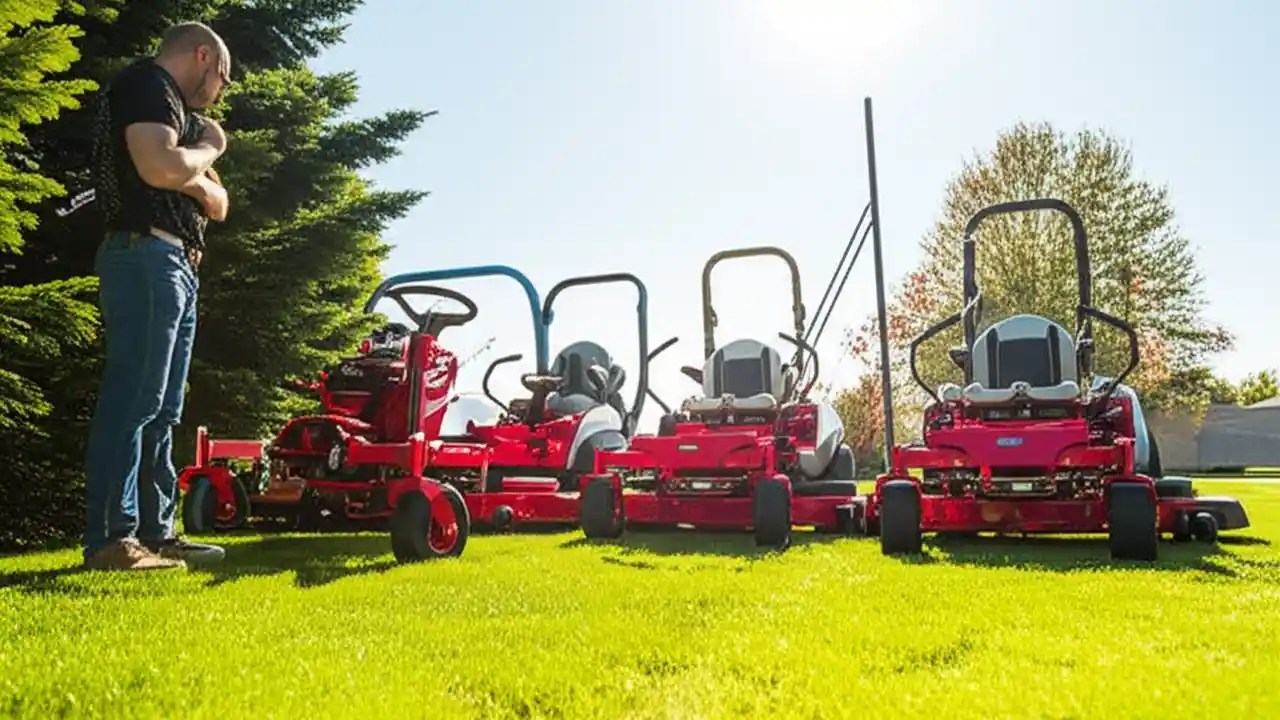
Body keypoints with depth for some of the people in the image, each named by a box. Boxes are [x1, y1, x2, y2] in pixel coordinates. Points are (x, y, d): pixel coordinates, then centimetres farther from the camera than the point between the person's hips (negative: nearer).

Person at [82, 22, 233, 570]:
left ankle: (156, 531, 13)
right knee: (132, 397, -13)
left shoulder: (174, 108, 27)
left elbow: (218, 205, 22)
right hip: (145, 258, -10)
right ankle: (110, 539, -11)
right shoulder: (146, 84, -2)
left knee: (160, 409, 9)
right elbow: (160, 168, -21)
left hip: (175, 266, 10)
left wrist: (194, 170, 2)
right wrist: (209, 148, -2)